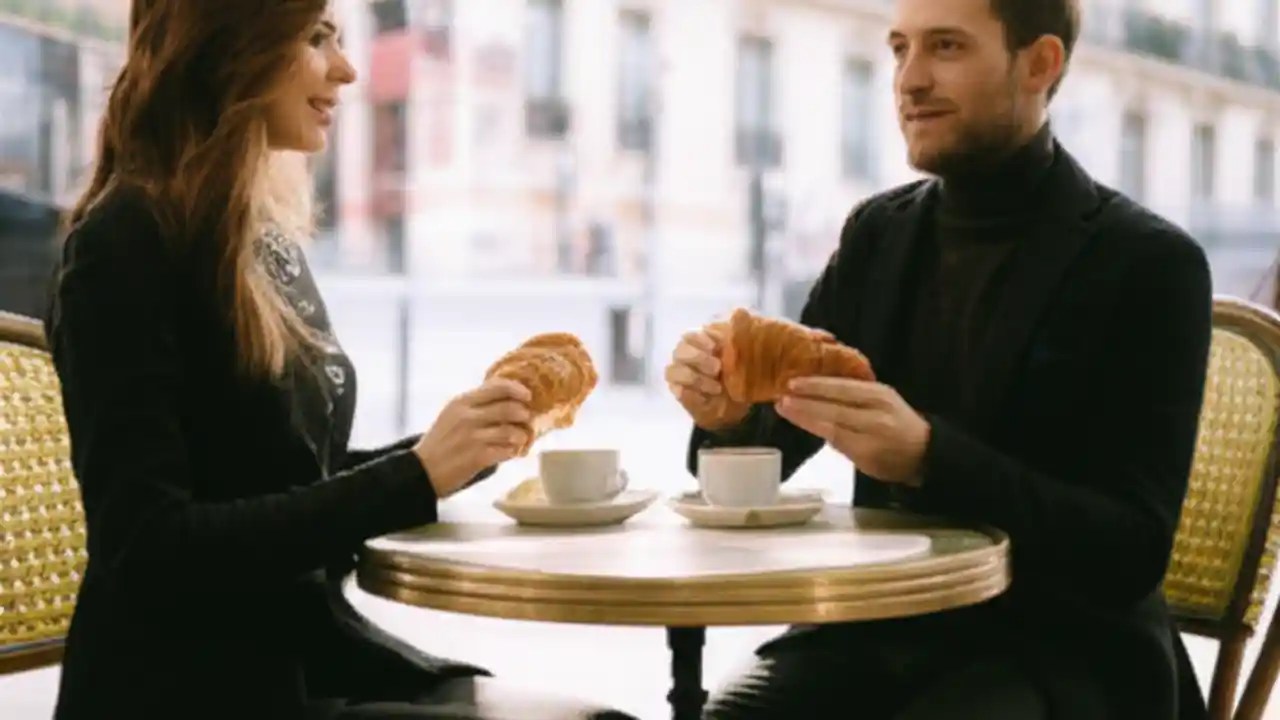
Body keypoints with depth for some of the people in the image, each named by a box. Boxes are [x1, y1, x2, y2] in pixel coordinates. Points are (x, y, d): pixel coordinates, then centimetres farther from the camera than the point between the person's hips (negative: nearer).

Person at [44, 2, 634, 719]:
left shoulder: (271, 238, 11)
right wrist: (416, 476, -22)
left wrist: (467, 443, 3)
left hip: (313, 653, 8)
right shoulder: (127, 243, -13)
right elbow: (148, 548, -21)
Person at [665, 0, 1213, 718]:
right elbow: (760, 460, 9)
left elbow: (1132, 550, -16)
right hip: (878, 630, 4)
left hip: (1055, 647, -4)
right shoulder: (880, 232, 7)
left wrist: (928, 459, -29)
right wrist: (729, 413, -16)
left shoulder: (1149, 264, -9)